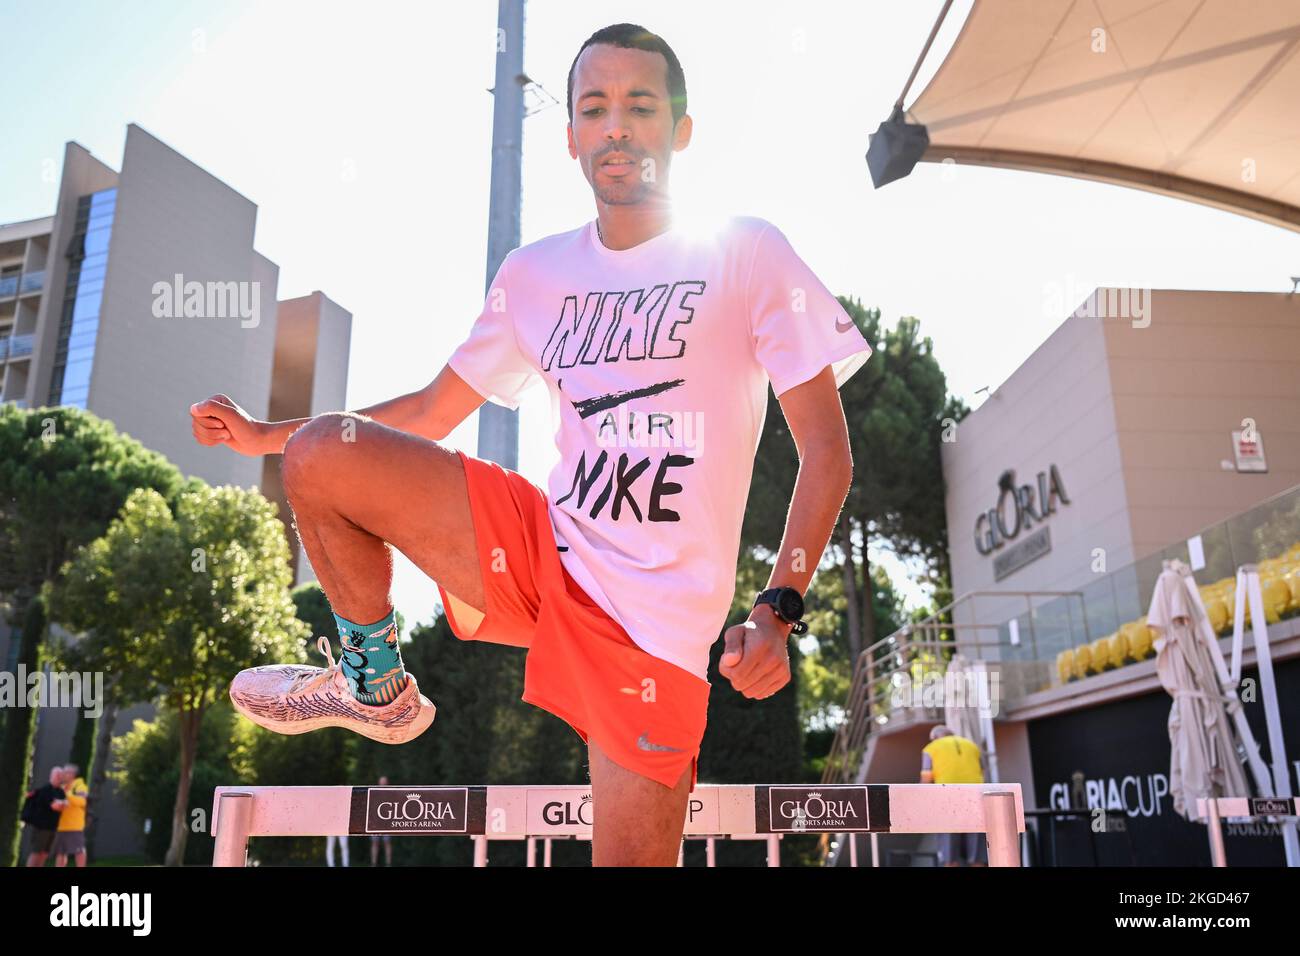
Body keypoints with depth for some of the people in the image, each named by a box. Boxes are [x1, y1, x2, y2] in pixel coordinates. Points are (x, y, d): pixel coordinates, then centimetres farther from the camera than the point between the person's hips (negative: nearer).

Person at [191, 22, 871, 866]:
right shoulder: (535, 274, 9)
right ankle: (375, 684, 9)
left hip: (655, 619, -3)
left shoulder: (746, 252, -4)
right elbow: (431, 413, 18)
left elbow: (826, 449, -5)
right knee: (321, 451, -10)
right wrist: (266, 434, 16)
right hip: (542, 549, 4)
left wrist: (779, 609, -18)